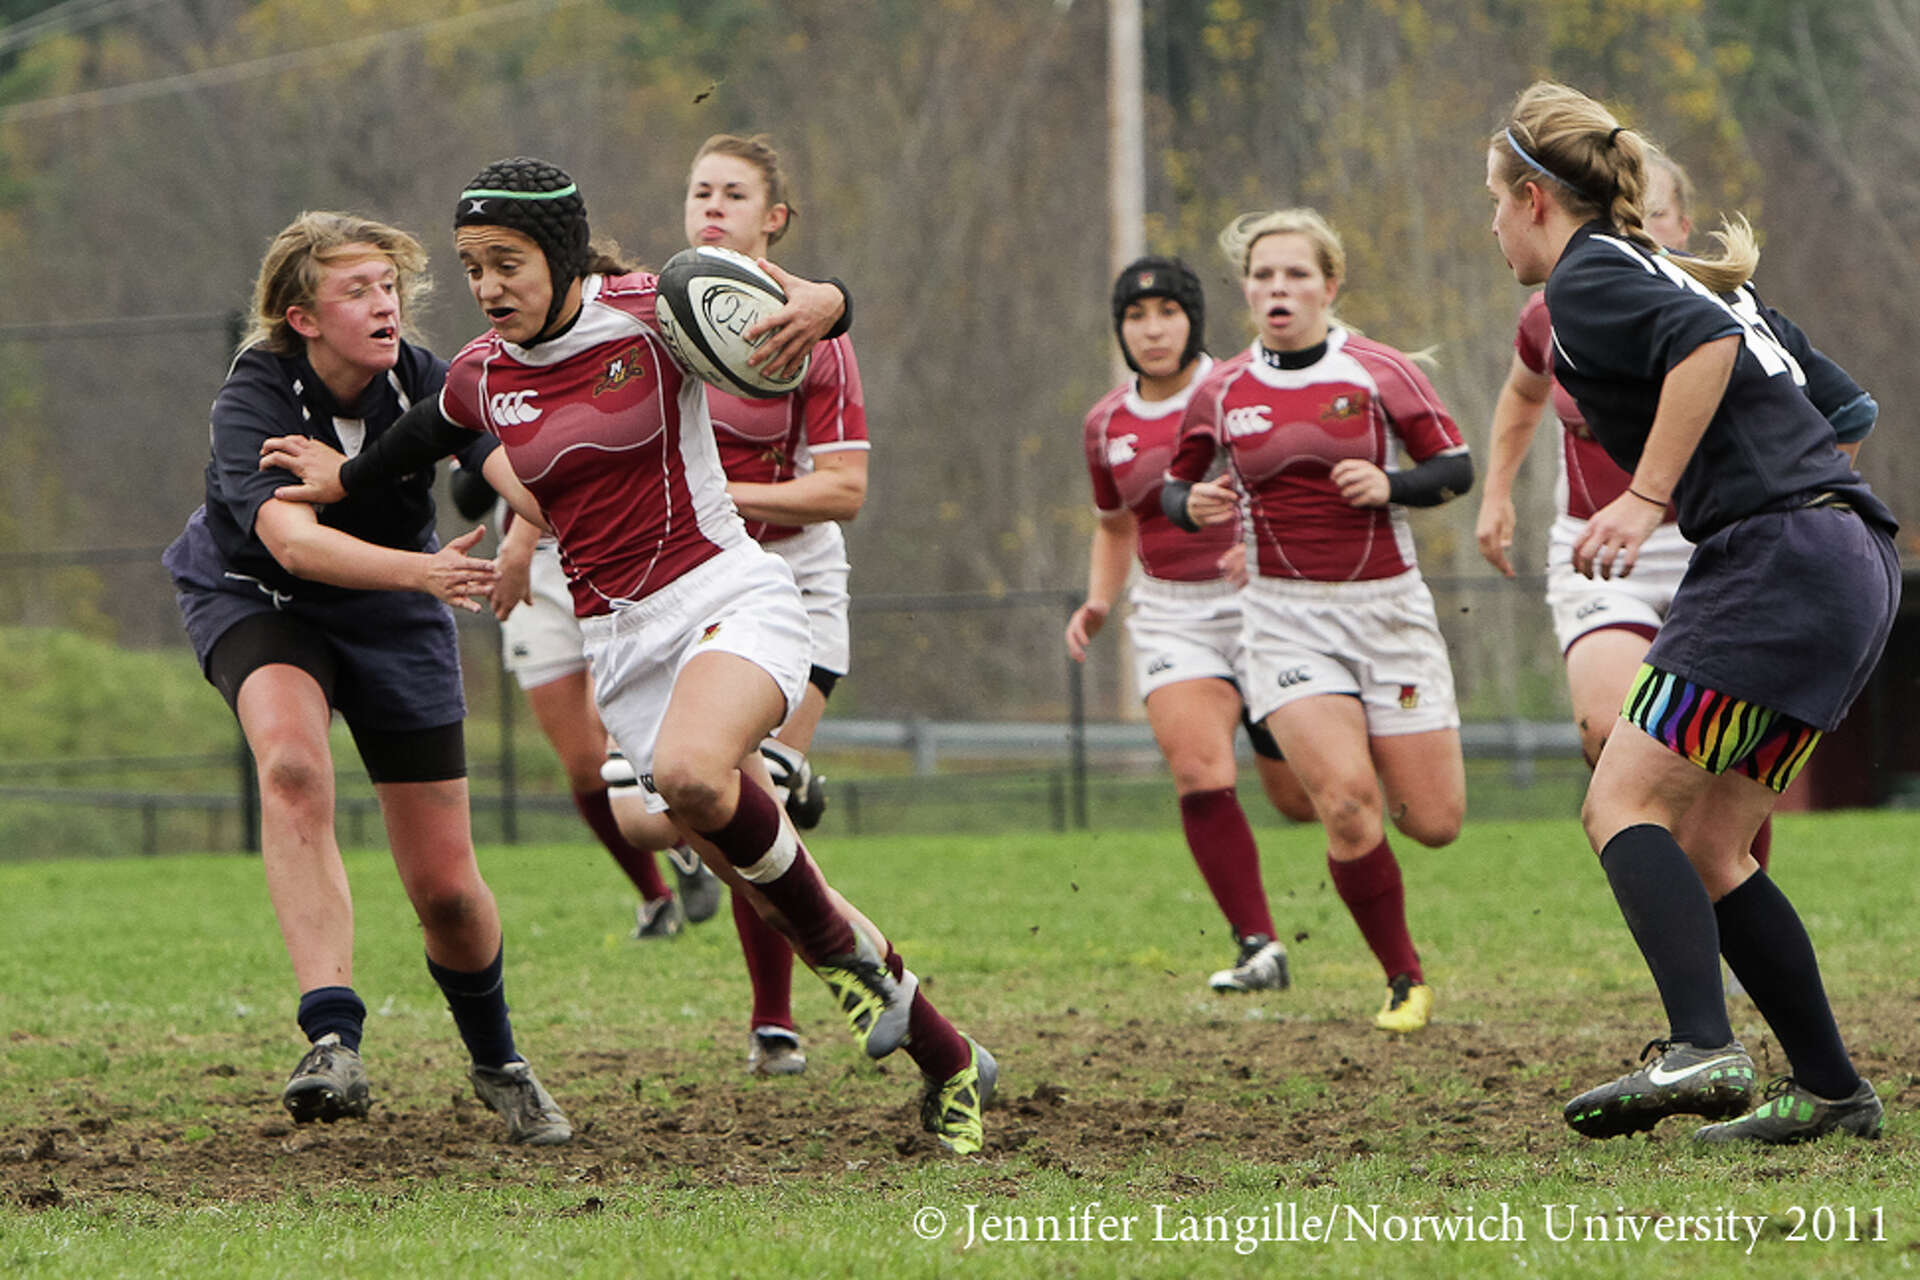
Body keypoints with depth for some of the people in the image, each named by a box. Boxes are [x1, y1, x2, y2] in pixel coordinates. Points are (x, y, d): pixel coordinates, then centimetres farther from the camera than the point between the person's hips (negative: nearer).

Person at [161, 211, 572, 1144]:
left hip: (395, 620, 3)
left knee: (446, 888, 0)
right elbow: (293, 539, -42)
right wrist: (423, 569, -57)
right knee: (291, 760, -37)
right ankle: (333, 1038, -43)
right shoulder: (251, 402, -26)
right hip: (257, 604, -3)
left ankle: (496, 1063, 31)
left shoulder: (425, 383, -18)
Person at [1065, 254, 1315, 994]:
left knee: (1299, 799, 3)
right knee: (1199, 776, -19)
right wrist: (1097, 605, 7)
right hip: (1172, 618, 3)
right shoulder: (1107, 426, 7)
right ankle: (1258, 945, -12)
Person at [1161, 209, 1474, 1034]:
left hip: (1386, 604, 0)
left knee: (1434, 823, 0)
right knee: (1344, 799, -20)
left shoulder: (1378, 373, -3)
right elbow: (1175, 486, 15)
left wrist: (1390, 485, -17)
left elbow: (1456, 467, 2)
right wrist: (1193, 505, -8)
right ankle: (1405, 981, -4)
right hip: (1284, 615, 0)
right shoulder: (1222, 392, 2)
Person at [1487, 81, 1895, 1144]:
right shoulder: (1681, 273, 24)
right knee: (1704, 842, 11)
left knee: (1626, 803, -13)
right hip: (1854, 566, 9)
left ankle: (1702, 1050, -30)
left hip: (1779, 559, -9)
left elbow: (1707, 342, -22)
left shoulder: (1587, 279, -2)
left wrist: (1648, 498, -20)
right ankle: (1830, 1089, 7)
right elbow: (1840, 402, 26)